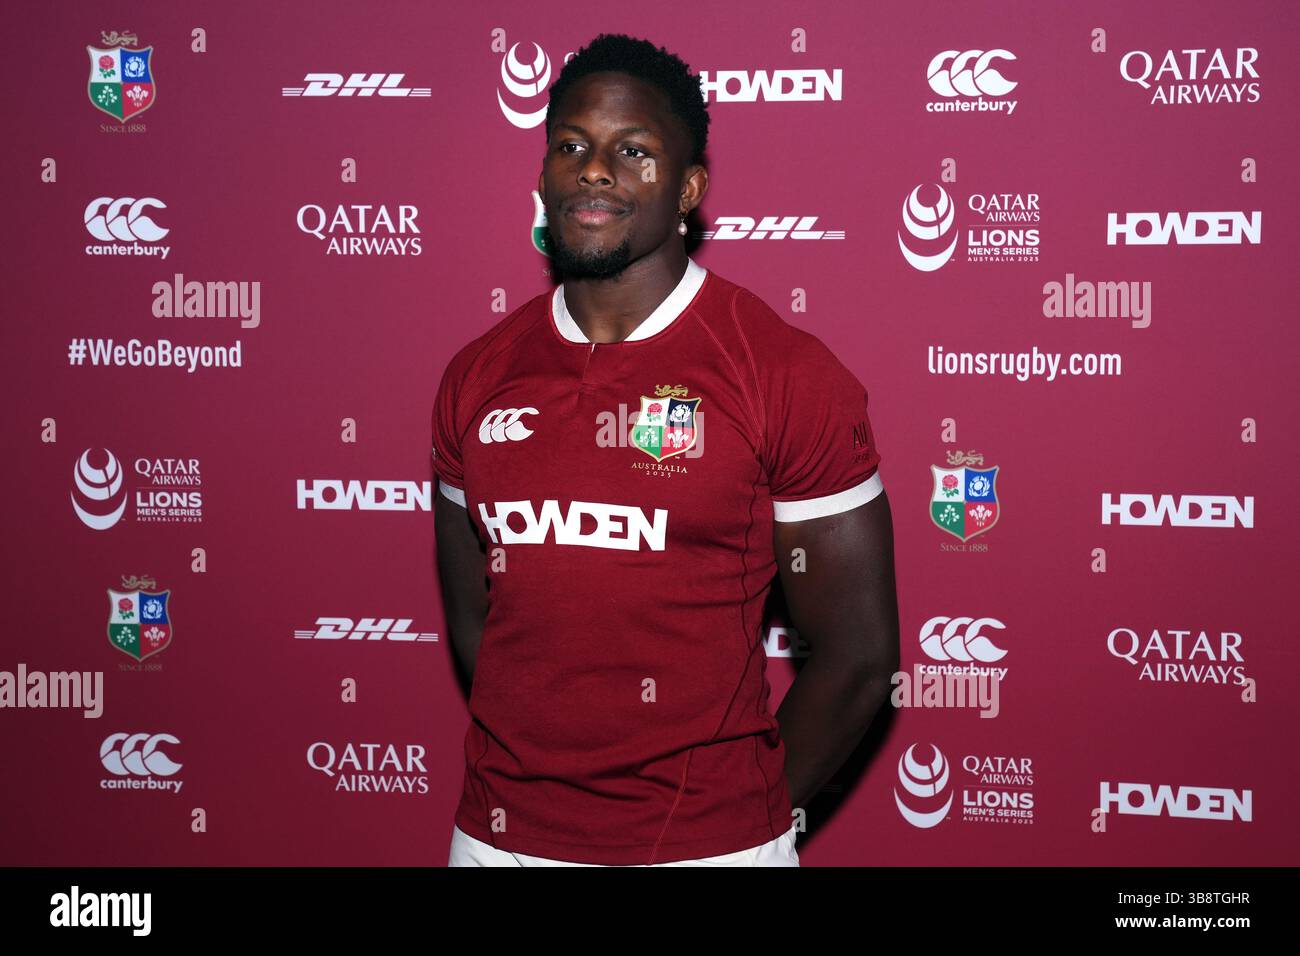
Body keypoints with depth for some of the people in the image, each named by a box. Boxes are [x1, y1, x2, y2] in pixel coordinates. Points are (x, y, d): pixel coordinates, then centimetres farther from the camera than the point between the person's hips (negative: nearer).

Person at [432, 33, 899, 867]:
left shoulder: (788, 376, -10)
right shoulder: (477, 380, 2)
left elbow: (858, 656, -7)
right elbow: (472, 619, 12)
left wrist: (741, 812, -1)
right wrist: (539, 770, 6)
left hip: (708, 845, -3)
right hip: (503, 836, 4)